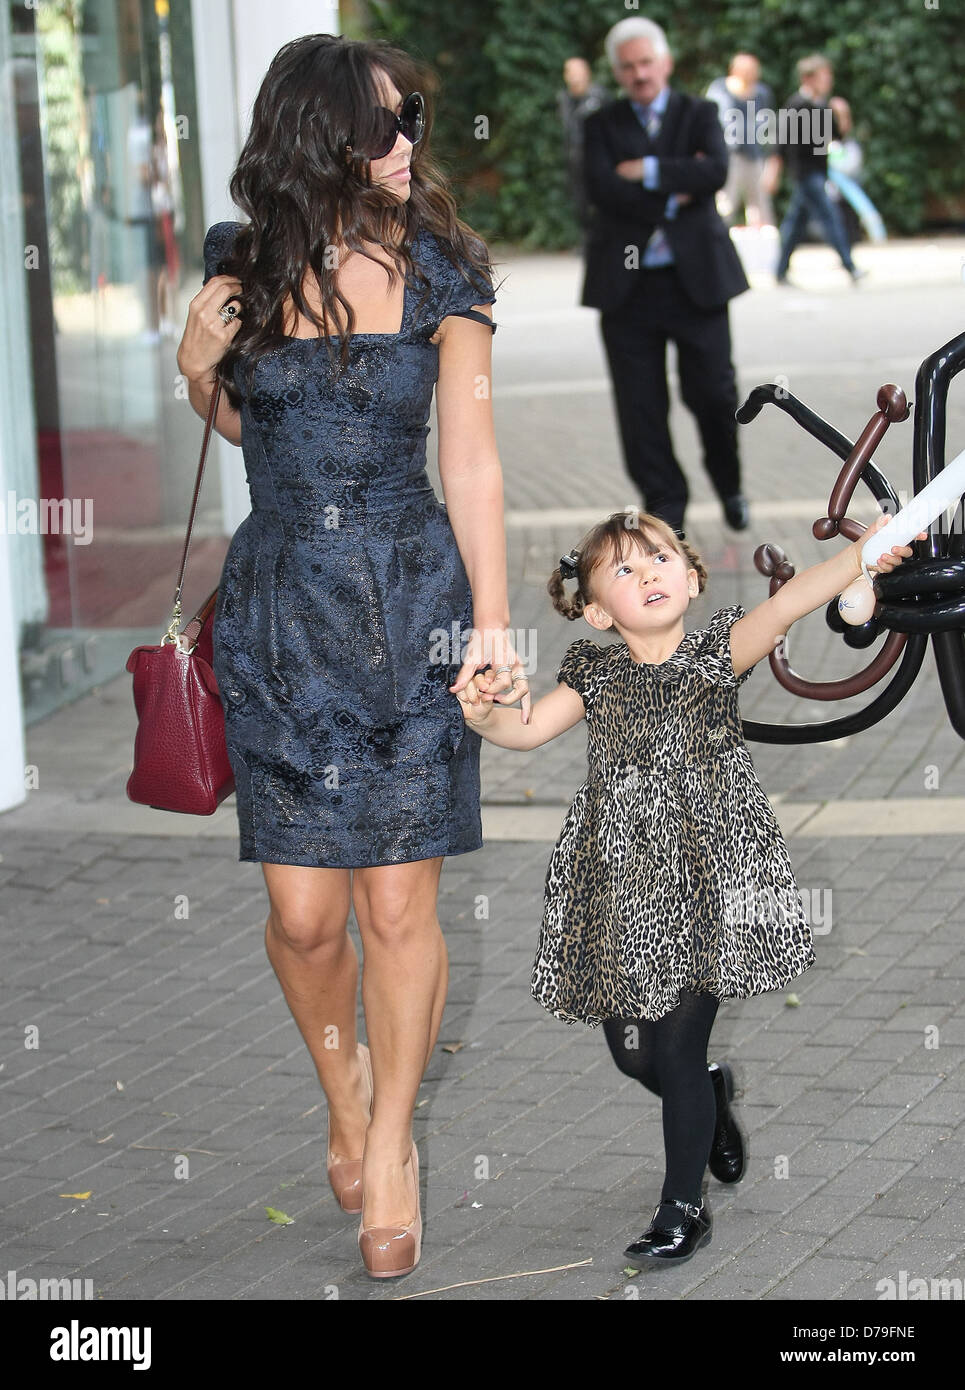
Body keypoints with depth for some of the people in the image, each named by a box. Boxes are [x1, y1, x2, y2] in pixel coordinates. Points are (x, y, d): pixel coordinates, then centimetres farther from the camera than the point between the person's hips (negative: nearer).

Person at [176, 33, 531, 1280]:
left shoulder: (440, 269, -2)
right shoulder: (245, 263, 3)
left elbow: (470, 458, -3)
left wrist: (493, 616, -9)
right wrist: (198, 367, -5)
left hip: (411, 605, -1)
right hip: (279, 609, 1)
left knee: (398, 905, -1)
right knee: (304, 913, 0)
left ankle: (391, 1141, 19)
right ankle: (342, 1088, 31)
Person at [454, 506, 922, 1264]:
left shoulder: (717, 653, -3)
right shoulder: (596, 673, 7)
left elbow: (785, 605, -20)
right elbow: (528, 729, 3)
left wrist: (860, 556, -38)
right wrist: (484, 715, -21)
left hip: (704, 878, -4)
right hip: (623, 883, 4)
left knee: (677, 1049, -6)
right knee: (631, 1051, 11)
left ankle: (684, 1207, 11)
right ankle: (712, 1094, 45)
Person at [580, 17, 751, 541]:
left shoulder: (699, 115, 7)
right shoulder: (601, 126, 9)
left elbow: (715, 171, -13)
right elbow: (601, 189, -9)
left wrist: (647, 170, -12)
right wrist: (672, 194, -12)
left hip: (695, 279, -1)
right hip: (627, 283, 1)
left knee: (713, 394, 3)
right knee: (640, 405, 1)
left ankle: (729, 486, 26)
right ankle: (664, 504, 11)